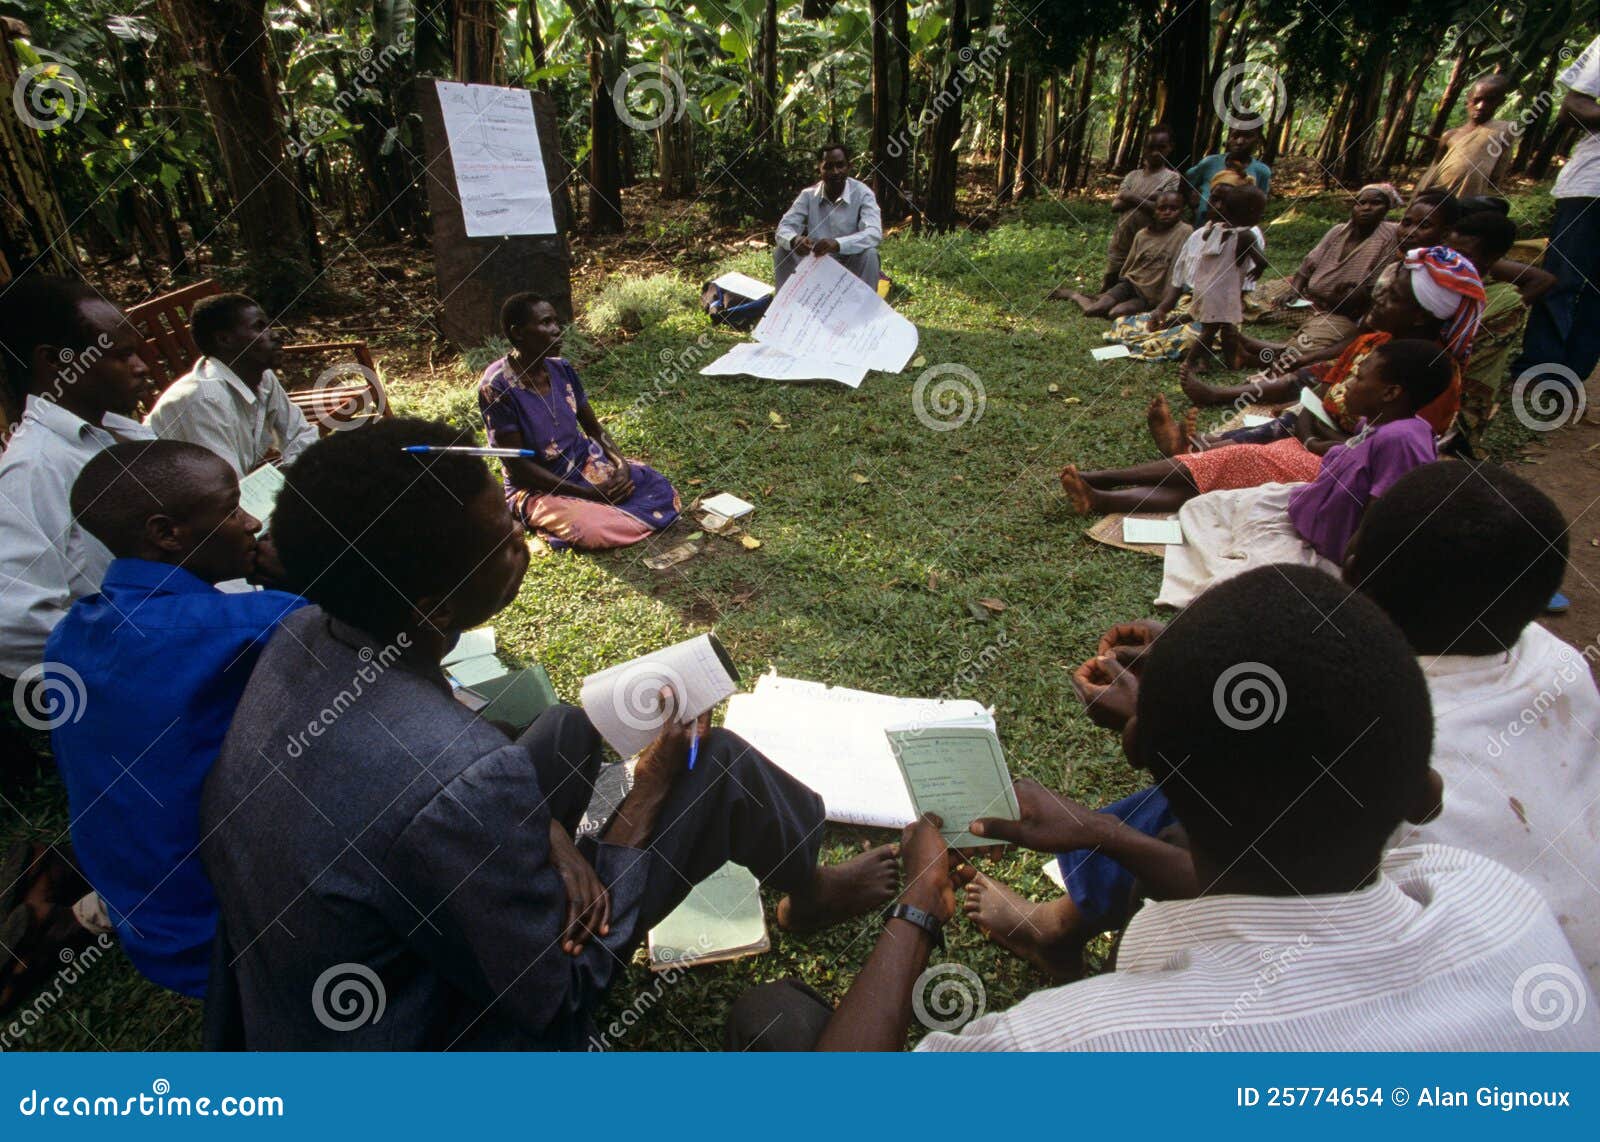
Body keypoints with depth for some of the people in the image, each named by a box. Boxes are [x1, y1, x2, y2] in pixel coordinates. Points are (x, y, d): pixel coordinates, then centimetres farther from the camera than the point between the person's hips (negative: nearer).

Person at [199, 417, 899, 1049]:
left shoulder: (301, 633, -15)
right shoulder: (462, 784, -40)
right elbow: (561, 992, -23)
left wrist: (544, 831, -11)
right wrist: (650, 791, -15)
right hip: (435, 1038, -7)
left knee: (571, 727, 16)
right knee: (721, 762, -8)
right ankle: (809, 895, 26)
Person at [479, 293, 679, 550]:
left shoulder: (562, 368, -1)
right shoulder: (496, 387, -20)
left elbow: (594, 429, 8)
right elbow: (517, 465, -19)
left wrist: (622, 465, -13)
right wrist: (590, 493, -22)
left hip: (586, 462, 5)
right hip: (539, 488, -5)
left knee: (661, 490, -12)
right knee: (593, 531, -32)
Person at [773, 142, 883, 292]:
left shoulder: (862, 193, -13)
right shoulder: (808, 195, -4)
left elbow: (874, 233, -28)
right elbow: (784, 228, -10)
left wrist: (837, 244, -46)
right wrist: (794, 240, -37)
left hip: (852, 268, -2)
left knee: (868, 253, -32)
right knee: (781, 251, -16)